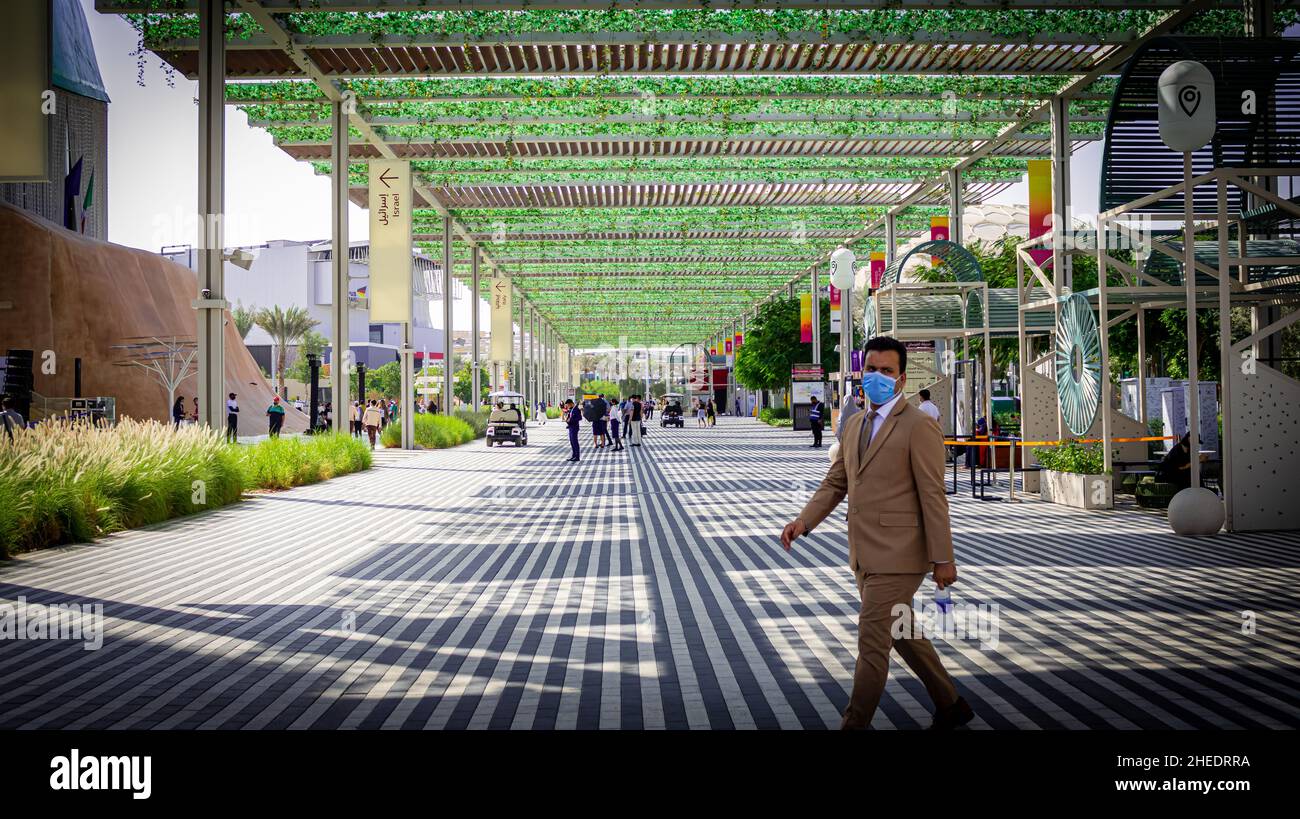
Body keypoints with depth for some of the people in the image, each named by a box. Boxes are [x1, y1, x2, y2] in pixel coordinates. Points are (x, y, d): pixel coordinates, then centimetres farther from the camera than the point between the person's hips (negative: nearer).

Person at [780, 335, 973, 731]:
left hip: (897, 556, -9)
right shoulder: (856, 425, 13)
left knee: (872, 642, -6)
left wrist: (943, 559, -14)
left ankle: (854, 723, 4)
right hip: (866, 555, 9)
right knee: (902, 636, 19)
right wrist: (803, 521, -2)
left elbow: (933, 496, -14)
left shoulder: (919, 427, -11)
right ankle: (950, 706, 35)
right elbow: (835, 483, 14)